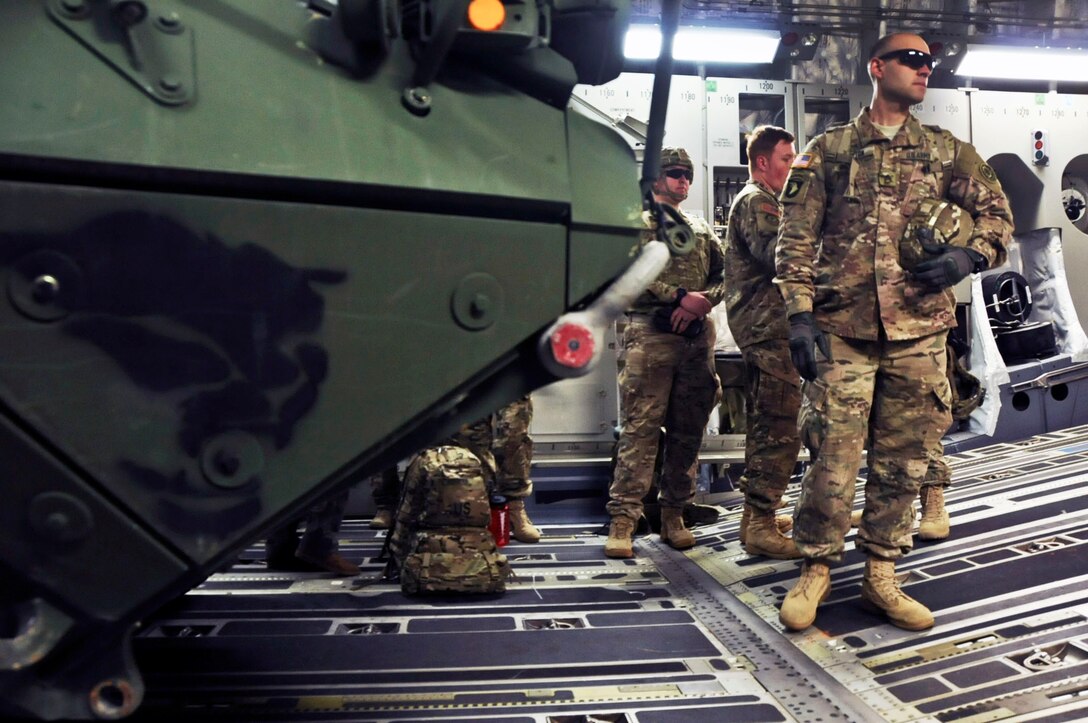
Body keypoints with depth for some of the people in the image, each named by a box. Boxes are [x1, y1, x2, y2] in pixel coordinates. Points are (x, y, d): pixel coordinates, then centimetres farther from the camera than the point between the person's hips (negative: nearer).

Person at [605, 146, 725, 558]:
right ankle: (622, 521, -9)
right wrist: (679, 297, -15)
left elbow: (724, 275, 13)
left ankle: (673, 516, 15)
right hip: (650, 335, -5)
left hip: (697, 338, 5)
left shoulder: (702, 230, 23)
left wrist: (702, 301, -8)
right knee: (639, 429, -10)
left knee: (688, 431, 6)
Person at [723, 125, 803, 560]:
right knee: (780, 429, -12)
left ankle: (756, 512, 22)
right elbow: (778, 256, -24)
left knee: (765, 426, 14)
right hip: (769, 328, -11)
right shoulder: (757, 201, -8)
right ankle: (761, 527, -10)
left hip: (762, 328, 11)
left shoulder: (759, 200, 26)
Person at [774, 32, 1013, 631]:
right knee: (836, 455, -5)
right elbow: (796, 239, 1)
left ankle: (881, 575, 21)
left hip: (920, 331, 3)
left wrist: (970, 256, -5)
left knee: (903, 460, 7)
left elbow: (996, 212, 16)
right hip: (844, 329, -3)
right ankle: (816, 568, 12)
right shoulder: (827, 150, 6)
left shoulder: (946, 151, 13)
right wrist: (799, 314, -9)